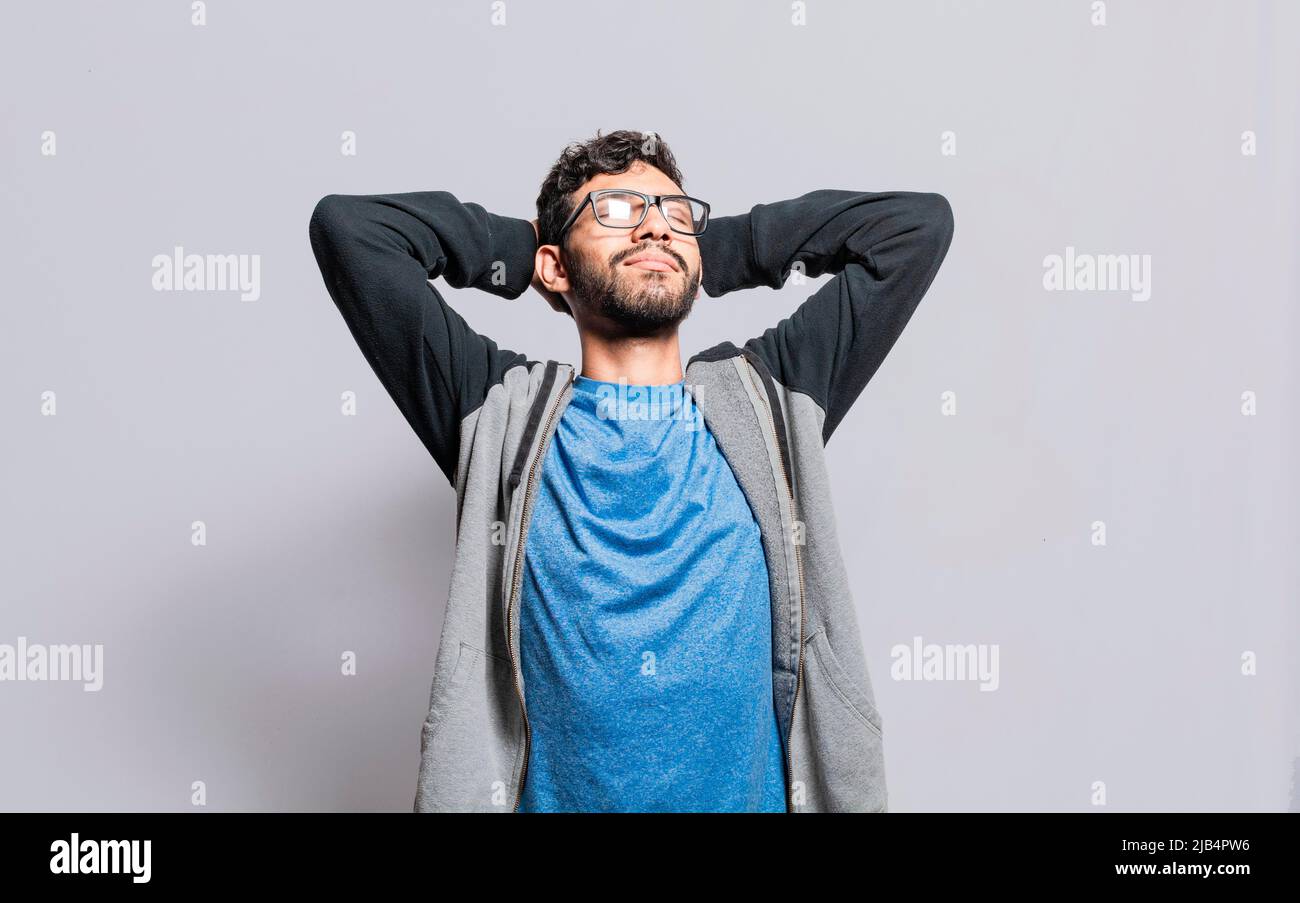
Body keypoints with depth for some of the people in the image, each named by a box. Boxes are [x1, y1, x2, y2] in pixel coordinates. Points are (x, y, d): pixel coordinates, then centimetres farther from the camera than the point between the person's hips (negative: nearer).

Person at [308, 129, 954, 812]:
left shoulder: (767, 396, 5)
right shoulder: (501, 409, 0)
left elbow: (918, 222, 6)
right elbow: (347, 226, -4)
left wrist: (716, 246, 10)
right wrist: (515, 249, 8)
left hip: (756, 794, 2)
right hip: (551, 796, -1)